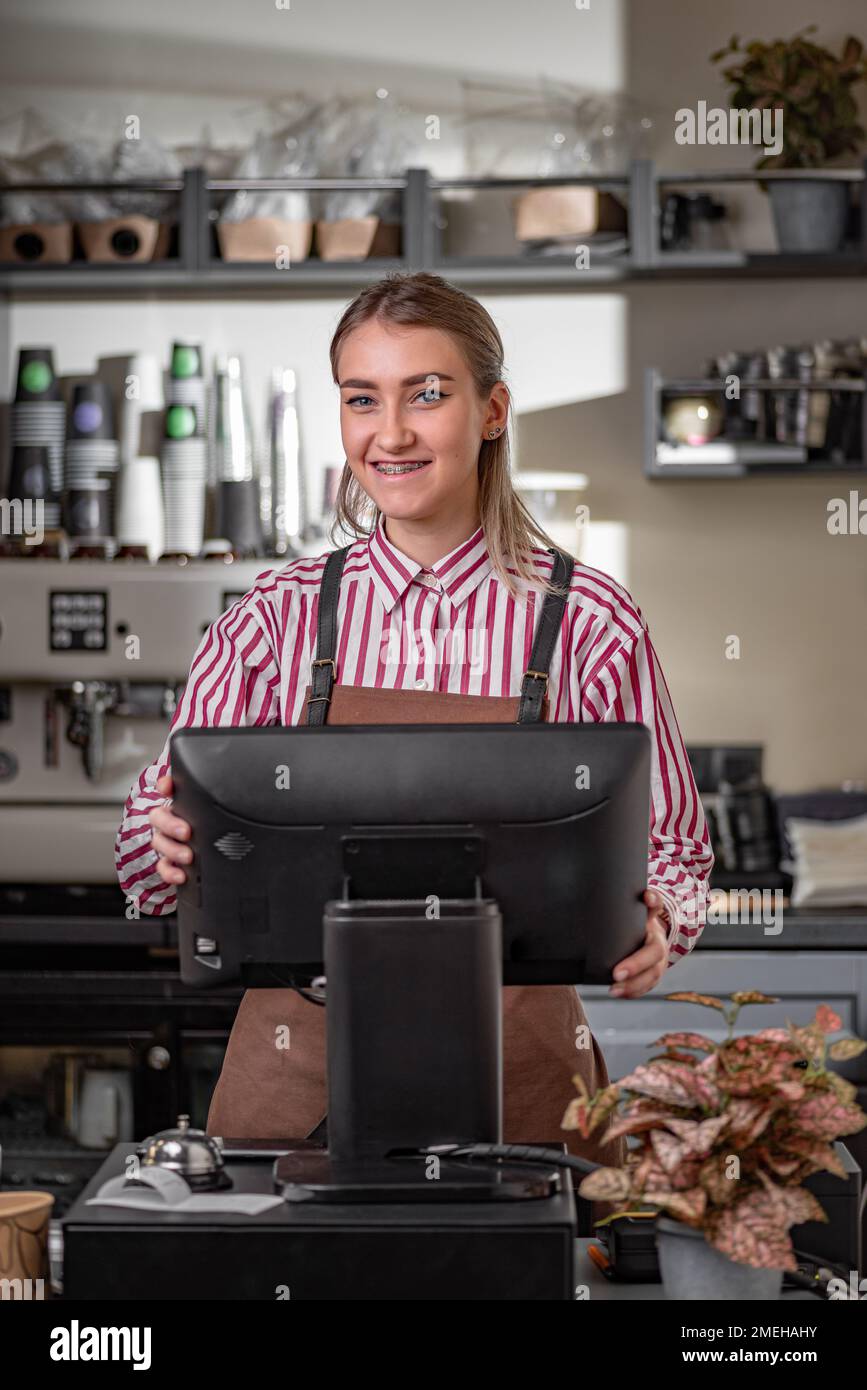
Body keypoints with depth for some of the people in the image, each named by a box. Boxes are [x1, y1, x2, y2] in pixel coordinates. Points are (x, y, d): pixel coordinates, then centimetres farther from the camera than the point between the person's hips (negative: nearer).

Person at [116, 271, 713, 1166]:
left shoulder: (589, 623, -1)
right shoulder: (277, 618, 3)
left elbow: (669, 847, 7)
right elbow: (164, 851, 7)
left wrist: (651, 924, -14)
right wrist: (170, 838, -15)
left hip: (520, 1083, -1)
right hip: (302, 1074, 1)